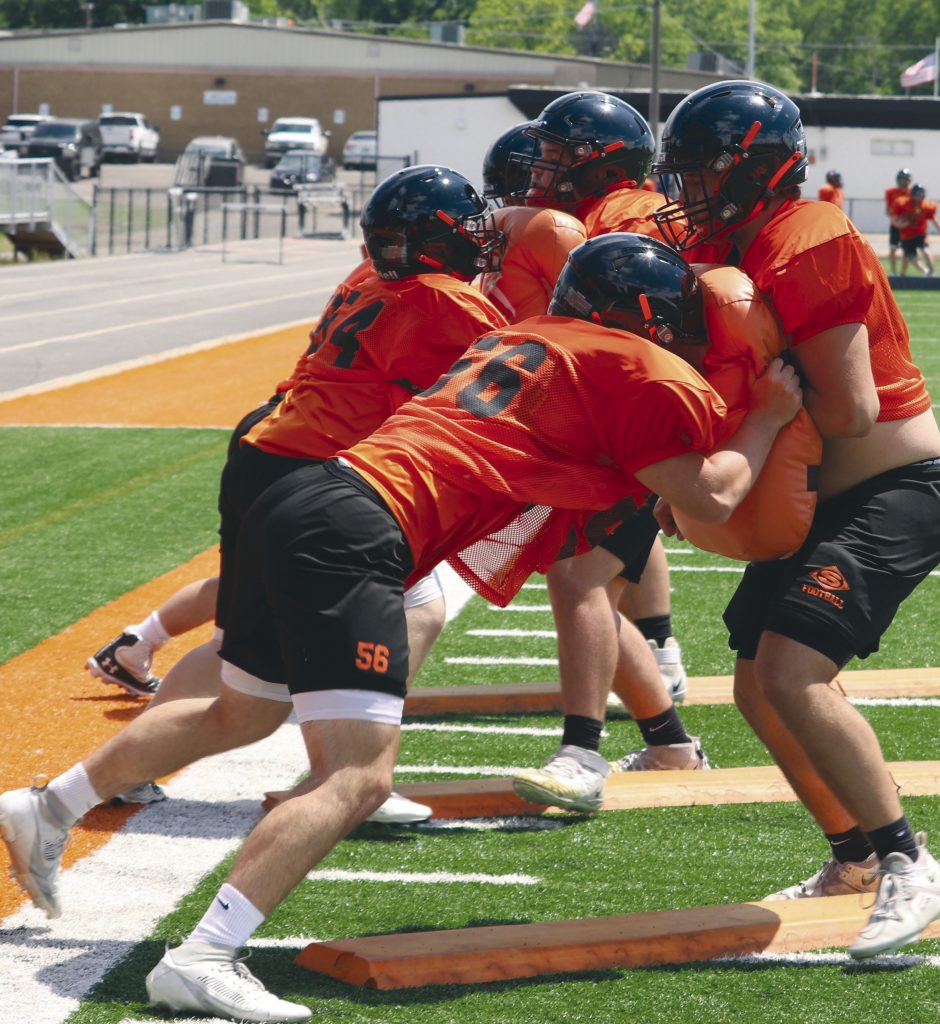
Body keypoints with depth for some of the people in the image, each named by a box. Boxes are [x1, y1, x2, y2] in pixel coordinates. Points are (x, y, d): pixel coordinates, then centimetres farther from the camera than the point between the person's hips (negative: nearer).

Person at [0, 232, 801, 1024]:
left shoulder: (526, 335, 24)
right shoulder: (635, 370, -1)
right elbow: (710, 495, -3)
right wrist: (769, 416, 14)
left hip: (295, 505, 10)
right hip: (357, 533, -10)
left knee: (242, 714, 31)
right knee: (358, 775, -16)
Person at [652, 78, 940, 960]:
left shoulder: (806, 249, -21)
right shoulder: (740, 246, 8)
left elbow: (849, 412, -24)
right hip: (824, 500, 10)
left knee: (793, 671, -23)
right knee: (760, 688, 13)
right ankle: (856, 861, 28)